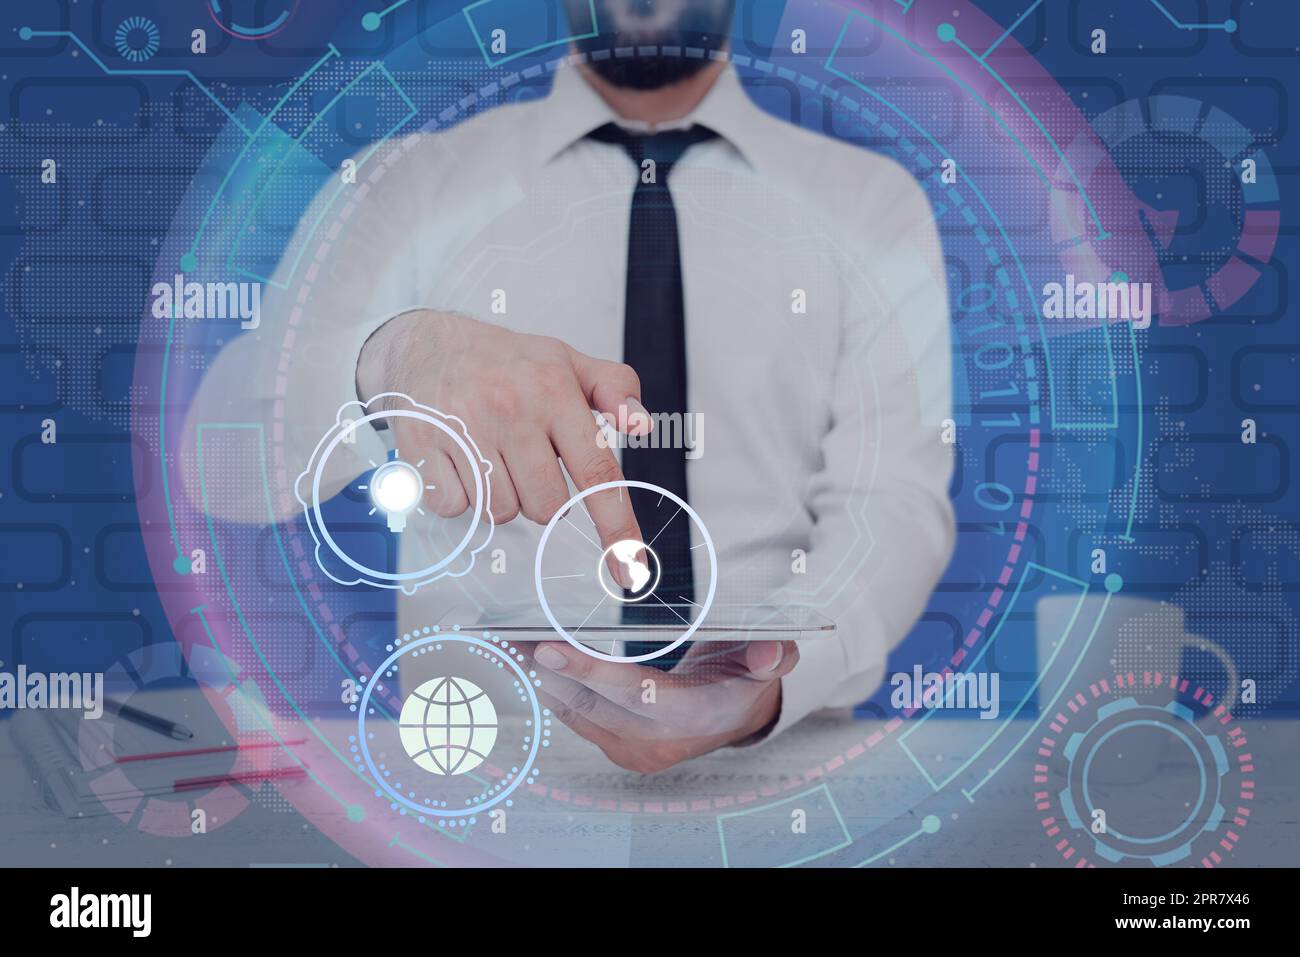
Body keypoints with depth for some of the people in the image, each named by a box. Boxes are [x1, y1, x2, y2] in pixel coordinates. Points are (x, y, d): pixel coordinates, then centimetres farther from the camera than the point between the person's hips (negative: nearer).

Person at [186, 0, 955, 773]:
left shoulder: (875, 201, 6)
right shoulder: (427, 182, 4)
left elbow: (898, 499, -4)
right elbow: (220, 444, -6)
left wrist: (775, 676, -26)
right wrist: (397, 355, -29)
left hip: (772, 754, 0)